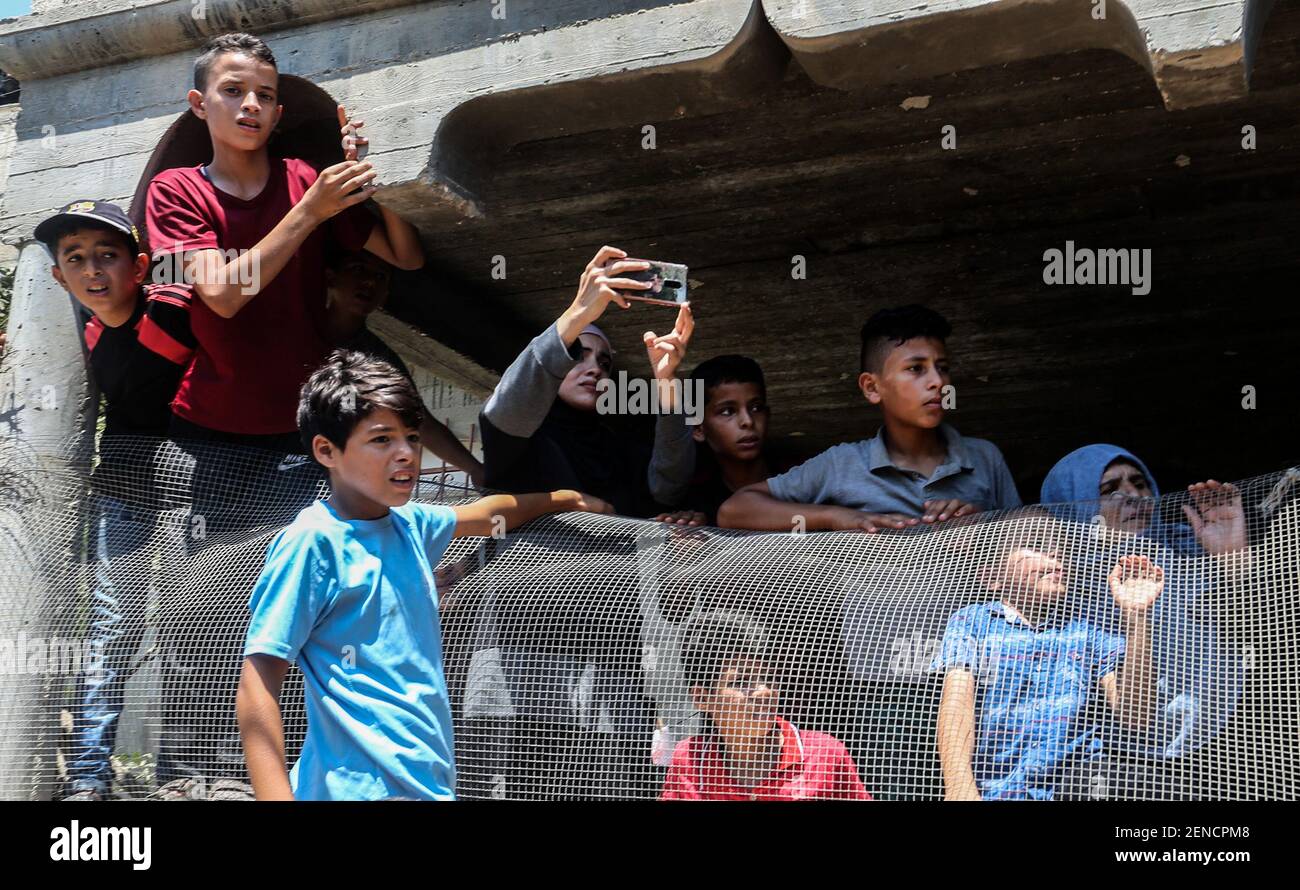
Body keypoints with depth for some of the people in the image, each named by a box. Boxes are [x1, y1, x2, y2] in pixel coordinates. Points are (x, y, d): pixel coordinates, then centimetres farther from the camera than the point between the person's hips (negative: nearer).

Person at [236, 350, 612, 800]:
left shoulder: (407, 524, 9)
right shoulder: (312, 542, -12)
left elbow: (486, 515, 30)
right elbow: (257, 685, -17)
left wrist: (569, 498, 40)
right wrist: (275, 796, -27)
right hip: (362, 785, -7)